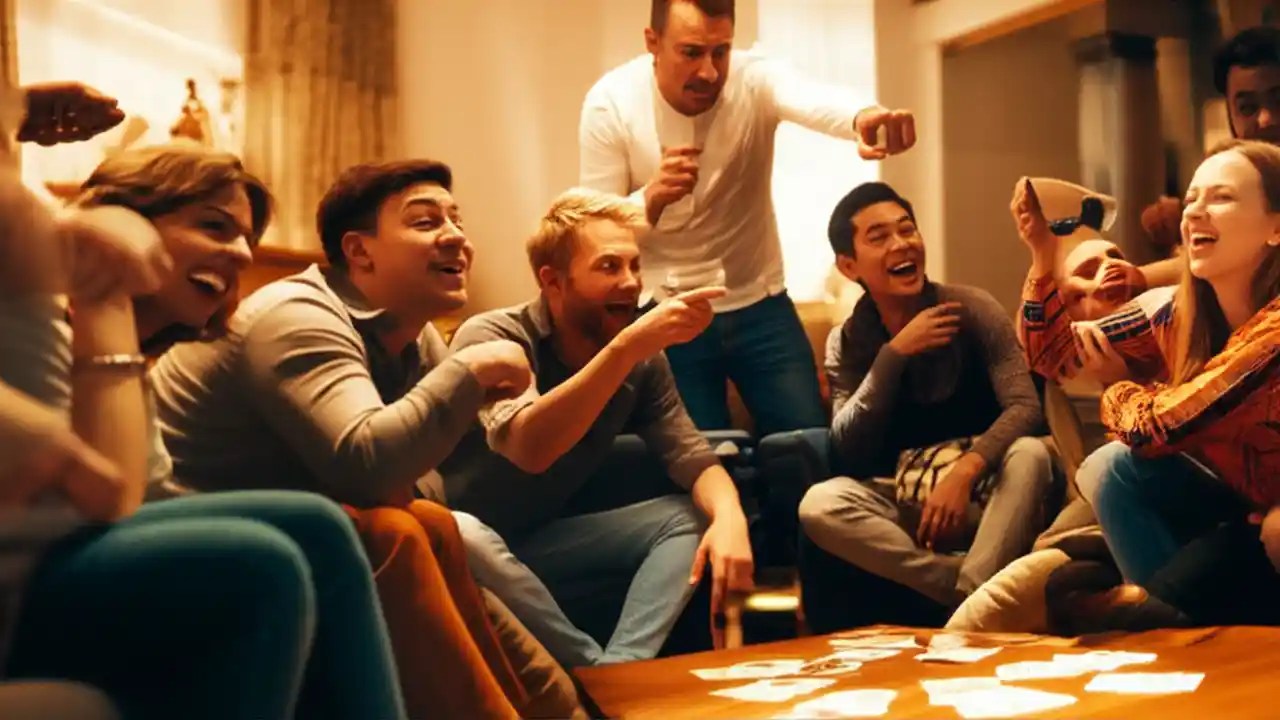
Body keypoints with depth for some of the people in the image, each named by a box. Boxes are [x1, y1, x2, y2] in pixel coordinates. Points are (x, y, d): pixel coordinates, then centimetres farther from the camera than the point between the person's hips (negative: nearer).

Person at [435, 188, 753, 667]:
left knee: (690, 518, -10)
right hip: (469, 546, -5)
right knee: (459, 534, -38)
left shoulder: (641, 358, -2)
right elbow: (528, 447, -37)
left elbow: (692, 457, -6)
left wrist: (728, 516, -29)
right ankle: (596, 670, -21)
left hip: (544, 541, 6)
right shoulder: (492, 337, -20)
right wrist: (628, 346, -43)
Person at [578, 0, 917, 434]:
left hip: (759, 306, 1)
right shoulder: (609, 103, -14)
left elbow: (815, 100, -37)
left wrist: (862, 117, -60)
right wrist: (652, 196, -32)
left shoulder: (754, 79, -14)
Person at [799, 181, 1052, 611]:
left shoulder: (971, 308, -5)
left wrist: (963, 471, -33)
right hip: (910, 503, 1)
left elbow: (1025, 407, -16)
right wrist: (895, 353, -19)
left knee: (1029, 454, -33)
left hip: (984, 489, -1)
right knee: (819, 505, -27)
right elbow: (849, 452, -12)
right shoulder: (847, 343, 0)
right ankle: (977, 598, -28)